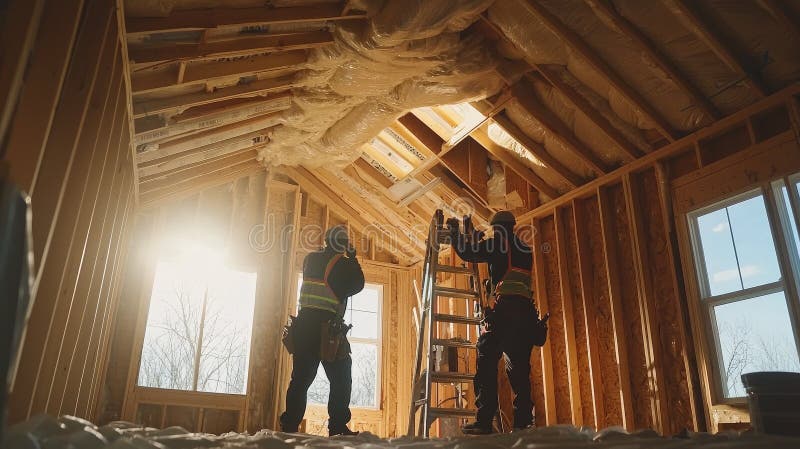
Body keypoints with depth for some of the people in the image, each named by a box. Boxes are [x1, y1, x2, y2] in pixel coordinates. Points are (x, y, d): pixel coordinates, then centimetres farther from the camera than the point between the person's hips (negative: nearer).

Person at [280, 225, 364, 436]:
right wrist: (353, 258, 14)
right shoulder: (343, 264, -3)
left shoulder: (310, 259, 12)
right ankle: (337, 426, 1)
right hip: (327, 327, -5)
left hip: (304, 324, 5)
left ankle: (289, 425, 6)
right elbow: (357, 285, 8)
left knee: (301, 377, 8)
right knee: (341, 378, 5)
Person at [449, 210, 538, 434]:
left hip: (505, 307, -7)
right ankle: (523, 423, 5)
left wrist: (454, 231, 21)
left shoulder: (499, 244, 5)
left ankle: (484, 421, -13)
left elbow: (467, 252, 4)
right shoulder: (524, 250, 25)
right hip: (526, 311, 7)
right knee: (519, 367, 9)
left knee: (487, 359, -7)